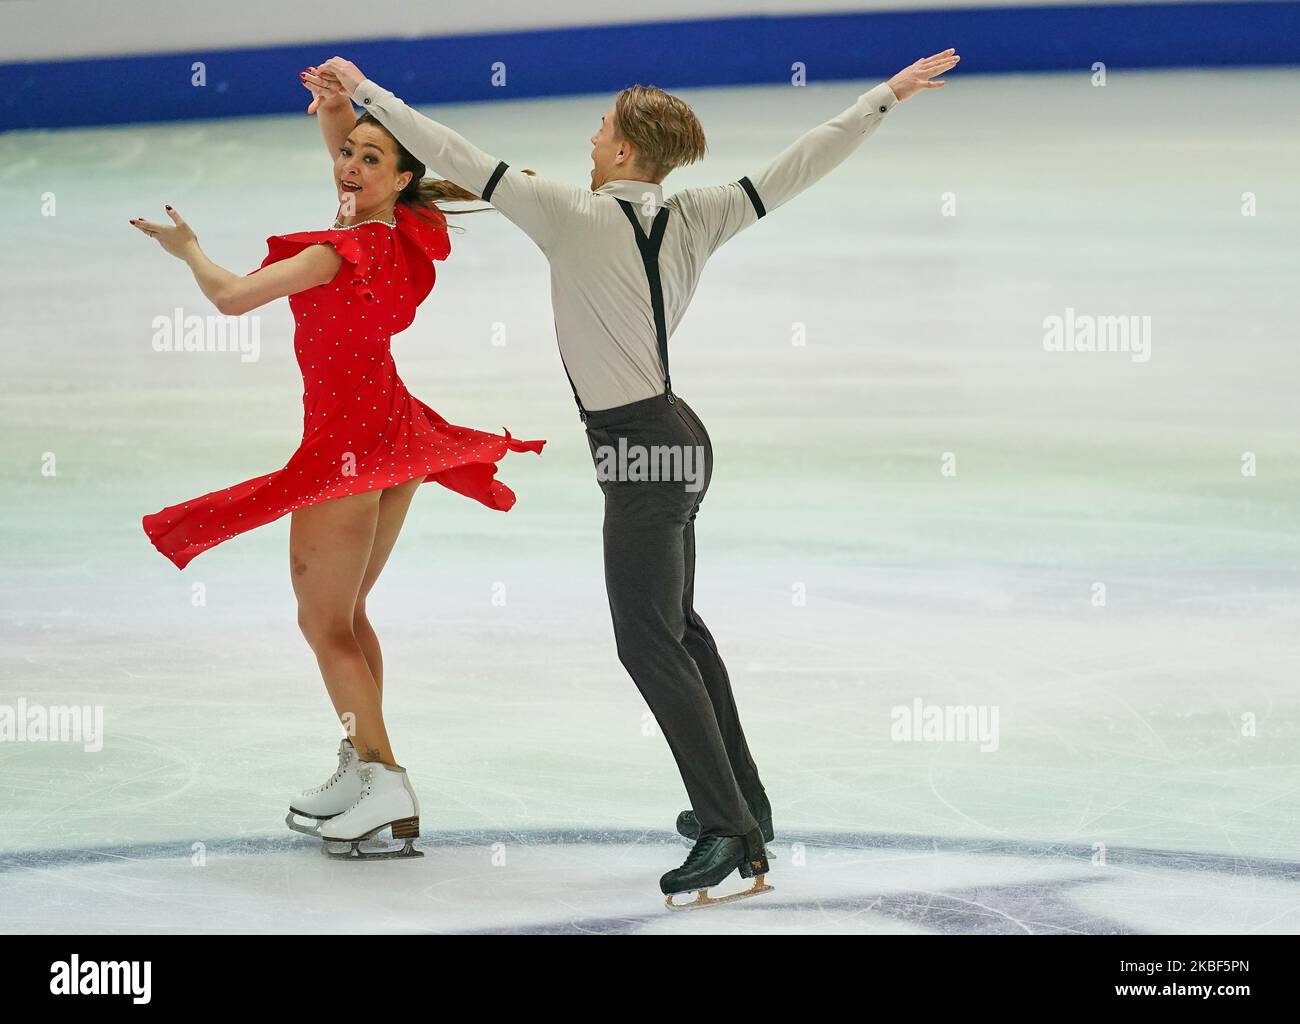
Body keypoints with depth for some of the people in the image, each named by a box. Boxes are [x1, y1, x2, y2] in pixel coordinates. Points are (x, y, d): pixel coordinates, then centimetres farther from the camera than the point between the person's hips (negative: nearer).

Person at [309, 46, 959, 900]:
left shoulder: (575, 216, -16)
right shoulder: (692, 221, 0)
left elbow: (460, 159, -15)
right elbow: (802, 163, 1)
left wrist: (366, 92, -8)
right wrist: (889, 96, 11)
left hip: (639, 452, -8)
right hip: (675, 440, 8)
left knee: (649, 641, -5)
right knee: (678, 623, 22)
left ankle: (732, 830, -8)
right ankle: (742, 799, 33)